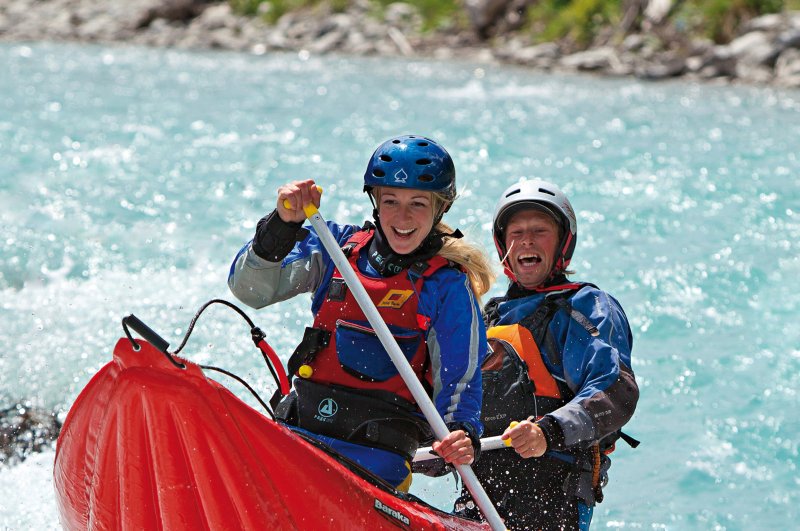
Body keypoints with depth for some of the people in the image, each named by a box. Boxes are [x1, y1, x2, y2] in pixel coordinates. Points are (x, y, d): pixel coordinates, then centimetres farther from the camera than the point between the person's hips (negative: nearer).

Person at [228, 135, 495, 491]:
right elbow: (249, 288, 3)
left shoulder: (448, 286, 2)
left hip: (378, 449, -3)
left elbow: (460, 382, -1)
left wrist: (463, 435, -22)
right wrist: (282, 225, -13)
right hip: (301, 424, 3)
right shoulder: (339, 246, 11)